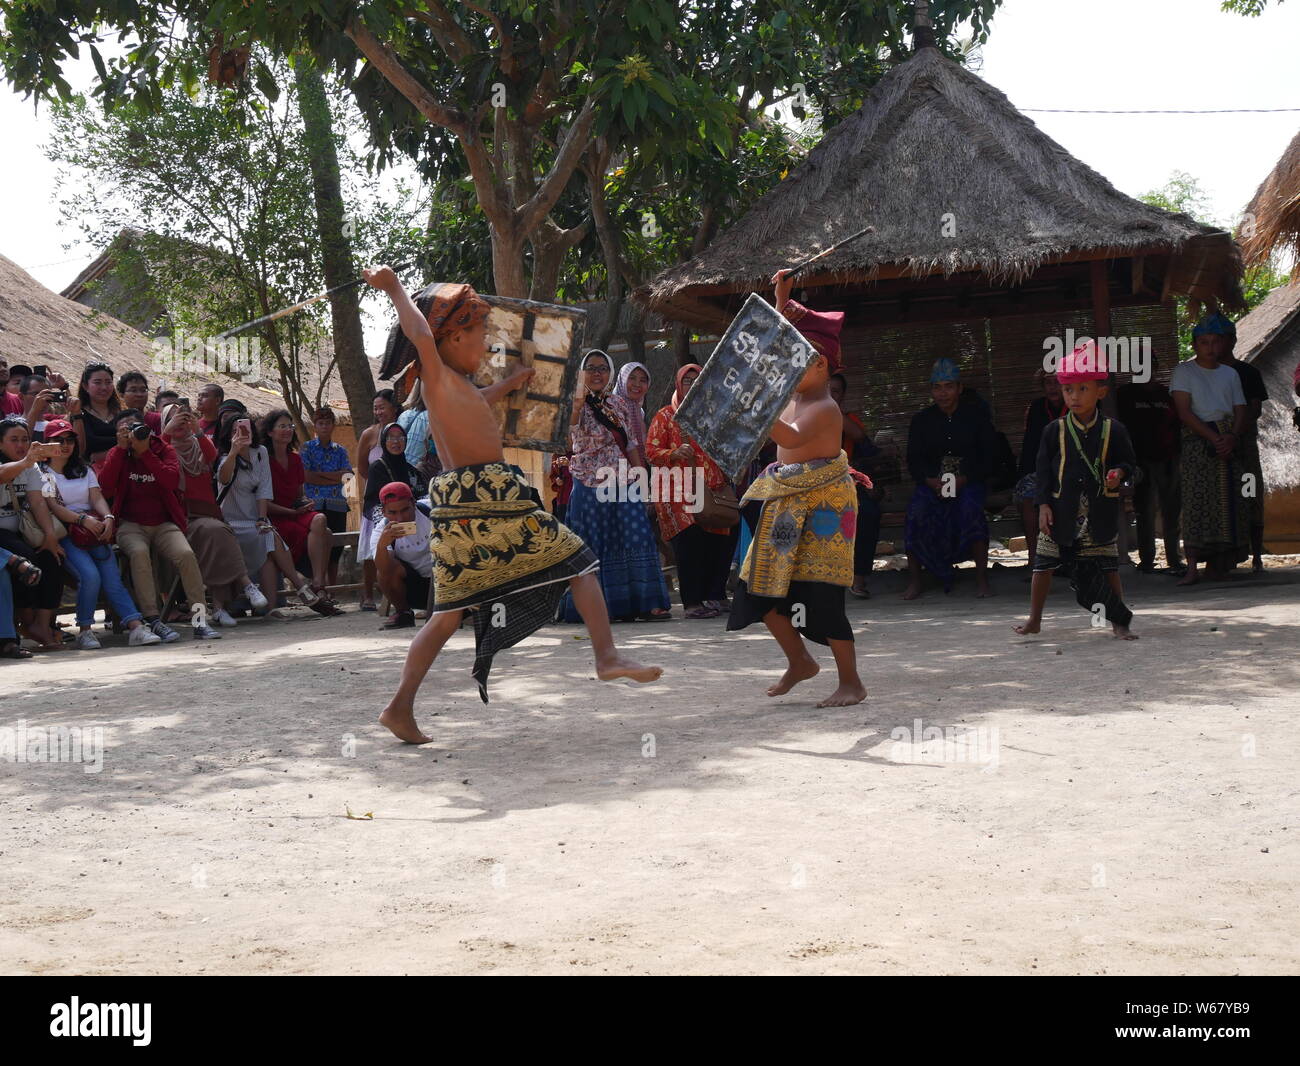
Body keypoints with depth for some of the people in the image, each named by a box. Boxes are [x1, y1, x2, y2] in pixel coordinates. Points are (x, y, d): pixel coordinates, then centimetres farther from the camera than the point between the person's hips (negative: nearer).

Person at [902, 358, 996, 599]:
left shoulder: (976, 416, 5)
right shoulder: (921, 421, 9)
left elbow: (988, 457, 1)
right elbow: (913, 461, 5)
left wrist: (964, 480, -16)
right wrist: (931, 481, -17)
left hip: (969, 482, -1)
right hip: (932, 483, 1)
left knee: (971, 507, -35)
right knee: (916, 510, -30)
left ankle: (982, 579, -31)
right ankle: (914, 581, -25)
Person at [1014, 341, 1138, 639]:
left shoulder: (1112, 430, -1)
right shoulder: (1055, 431, 0)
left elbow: (1129, 462, 8)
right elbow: (1043, 469, 2)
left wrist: (1119, 473, -14)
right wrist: (1044, 505, -4)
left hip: (1100, 511, -1)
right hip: (1061, 510, 1)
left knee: (1108, 567, 5)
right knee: (1044, 564, 4)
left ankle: (1119, 622, 16)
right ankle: (1034, 619, 17)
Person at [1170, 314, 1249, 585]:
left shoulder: (1230, 374, 19)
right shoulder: (1183, 372, 6)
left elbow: (1240, 411, 12)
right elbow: (1184, 412, -5)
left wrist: (1232, 436, -10)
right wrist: (1213, 438, -14)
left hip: (1228, 442, 5)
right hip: (1197, 439, -5)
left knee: (1230, 500, -1)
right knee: (1196, 500, -14)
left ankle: (1218, 563, 6)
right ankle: (1193, 566, -19)